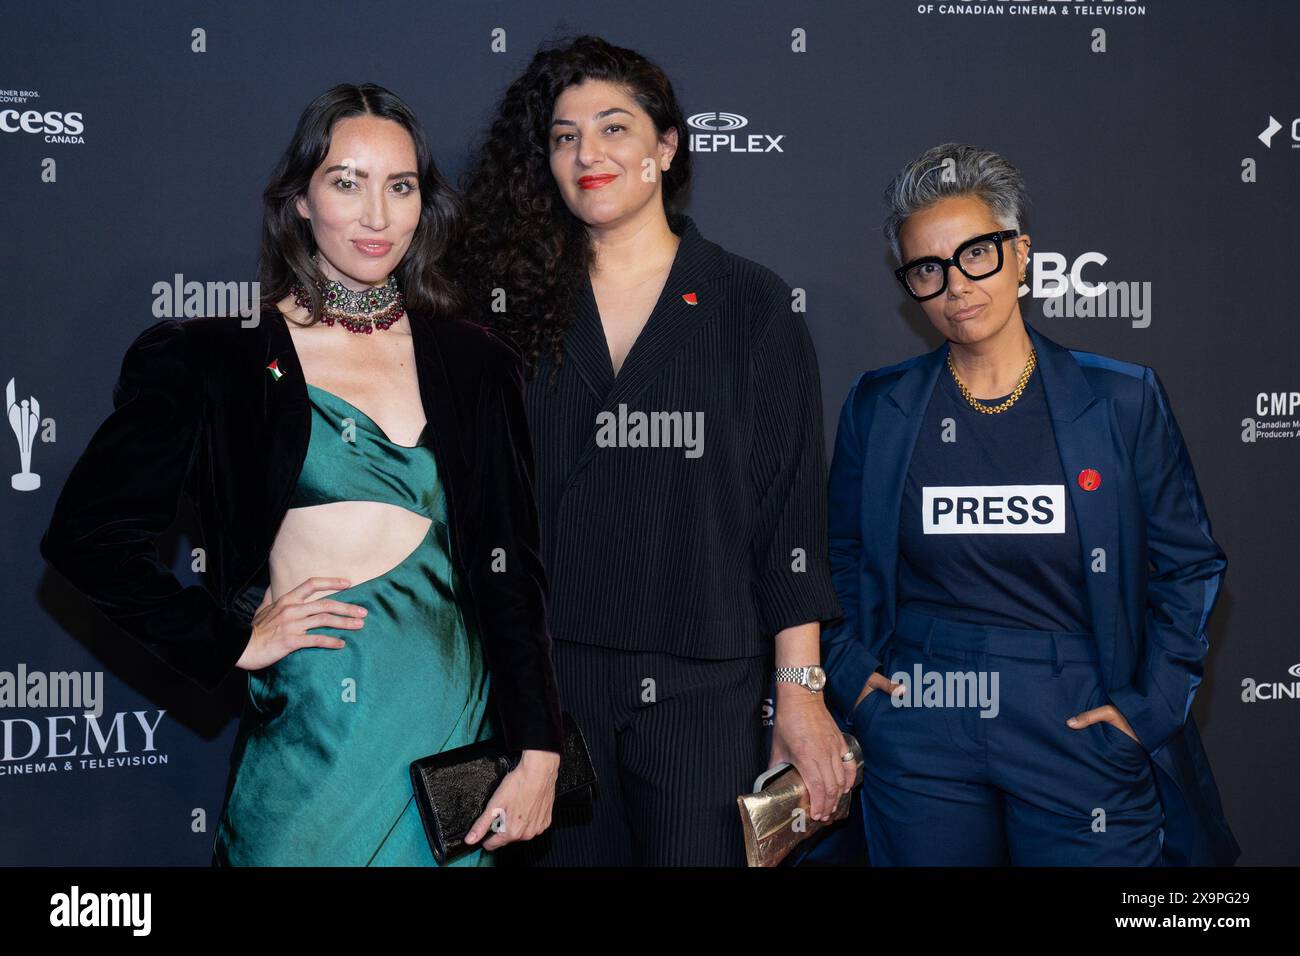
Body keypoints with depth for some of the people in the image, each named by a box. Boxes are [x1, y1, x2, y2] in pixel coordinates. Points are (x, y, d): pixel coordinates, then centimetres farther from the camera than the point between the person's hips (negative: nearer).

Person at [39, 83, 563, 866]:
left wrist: (538, 750, 1)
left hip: (458, 730, 3)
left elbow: (512, 569, 6)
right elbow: (89, 534, -1)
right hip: (306, 737, -2)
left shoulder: (473, 364, 6)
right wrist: (234, 639, -6)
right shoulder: (215, 359, -1)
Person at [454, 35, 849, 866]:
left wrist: (801, 690, -6)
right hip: (549, 676, 2)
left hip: (703, 687, -2)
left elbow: (792, 509, -2)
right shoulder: (517, 301, 6)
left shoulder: (752, 305, 1)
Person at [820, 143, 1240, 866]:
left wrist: (1148, 706, -2)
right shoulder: (878, 407, 1)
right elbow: (841, 560, 13)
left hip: (1079, 728, -1)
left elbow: (1190, 566, 4)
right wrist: (849, 672, 2)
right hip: (920, 732, 1)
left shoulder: (1122, 400, -3)